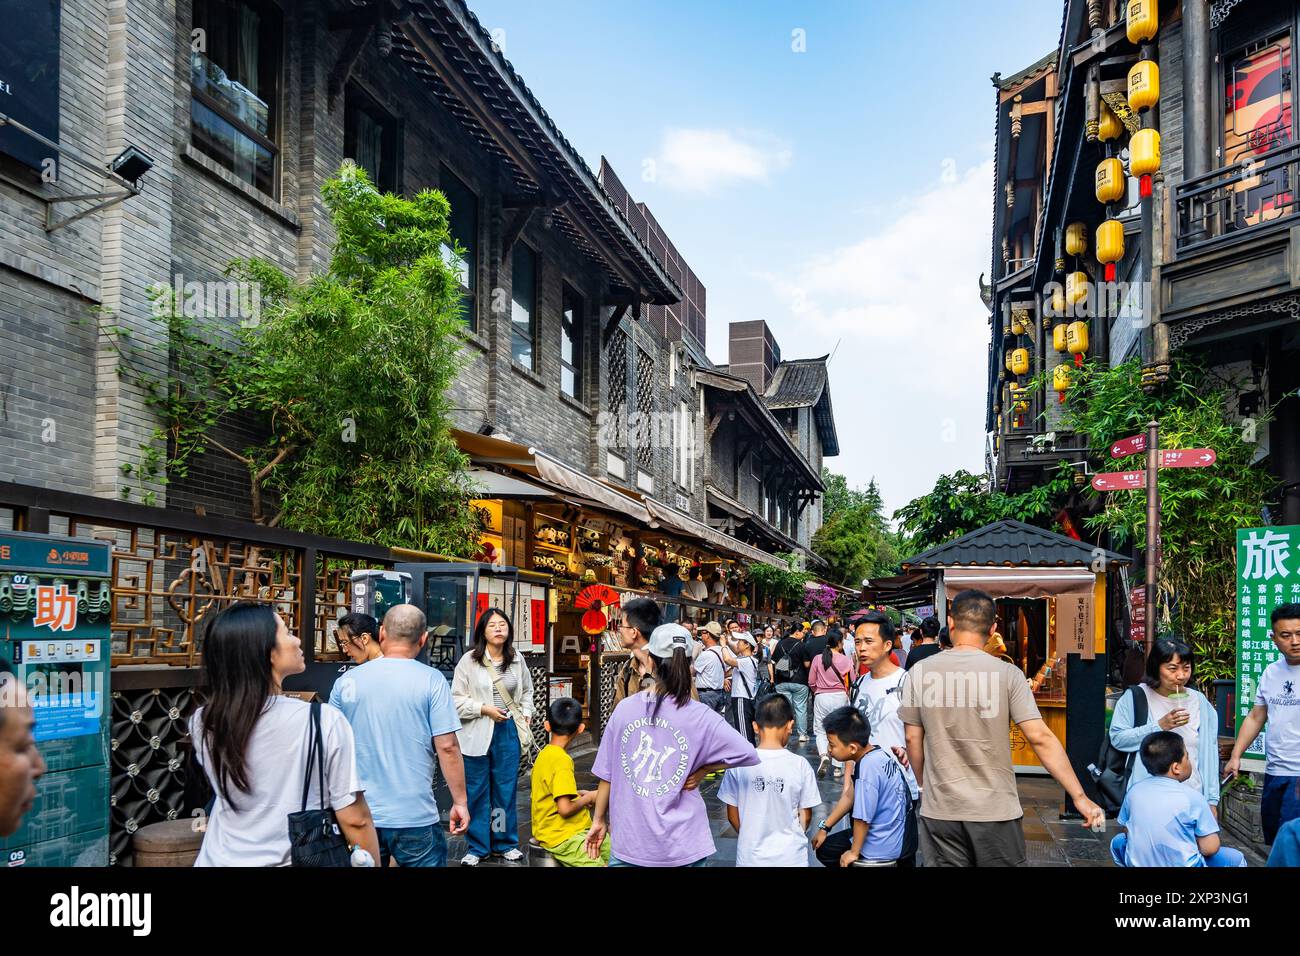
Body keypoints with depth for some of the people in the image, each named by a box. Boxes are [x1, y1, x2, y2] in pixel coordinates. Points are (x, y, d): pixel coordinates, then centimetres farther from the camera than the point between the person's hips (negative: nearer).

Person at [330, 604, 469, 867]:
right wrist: (460, 802, -1)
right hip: (415, 817, -3)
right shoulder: (431, 680, -9)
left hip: (358, 816, 3)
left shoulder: (346, 681, 1)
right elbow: (447, 747, -11)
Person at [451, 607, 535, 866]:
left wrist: (526, 713, 5)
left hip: (508, 731, 3)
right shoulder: (469, 660, -8)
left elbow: (527, 691, 21)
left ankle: (505, 843, 24)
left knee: (506, 790, 10)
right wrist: (484, 709, -17)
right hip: (478, 733, -3)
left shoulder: (517, 659, 6)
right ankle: (477, 847, 18)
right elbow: (456, 700, -8)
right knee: (477, 792, 5)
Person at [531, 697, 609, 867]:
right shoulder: (562, 760, -19)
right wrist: (588, 797, -6)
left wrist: (578, 794, 12)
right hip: (561, 838, -10)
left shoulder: (545, 754, 8)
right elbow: (565, 808, -23)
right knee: (599, 863, -24)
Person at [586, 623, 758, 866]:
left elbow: (606, 773, 2)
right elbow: (748, 754, -14)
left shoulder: (624, 709, -5)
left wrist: (599, 819, 15)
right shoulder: (700, 716, -11)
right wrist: (704, 769, -3)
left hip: (629, 840, 1)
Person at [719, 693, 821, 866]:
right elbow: (805, 815, 2)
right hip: (790, 857, 0)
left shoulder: (738, 764, -7)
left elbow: (732, 816, 2)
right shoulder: (800, 765, -8)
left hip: (751, 856, 0)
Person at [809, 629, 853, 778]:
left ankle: (823, 755, -17)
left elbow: (811, 682, 2)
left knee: (820, 730, 10)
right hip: (840, 697, 0)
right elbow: (851, 682, -2)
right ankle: (837, 767, 13)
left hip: (821, 697, 0)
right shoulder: (845, 660, -6)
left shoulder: (818, 659, -3)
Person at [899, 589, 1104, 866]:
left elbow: (913, 739, 3)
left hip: (940, 811, 1)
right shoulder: (1007, 674, -8)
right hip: (996, 811, -1)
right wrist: (1080, 797, -5)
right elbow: (1040, 738, -11)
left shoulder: (919, 672, -3)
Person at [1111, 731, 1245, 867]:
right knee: (1236, 858, 18)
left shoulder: (1134, 790, -2)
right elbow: (1210, 848, -12)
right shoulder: (1192, 796, -14)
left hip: (1138, 862, 3)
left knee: (1118, 841, 33)